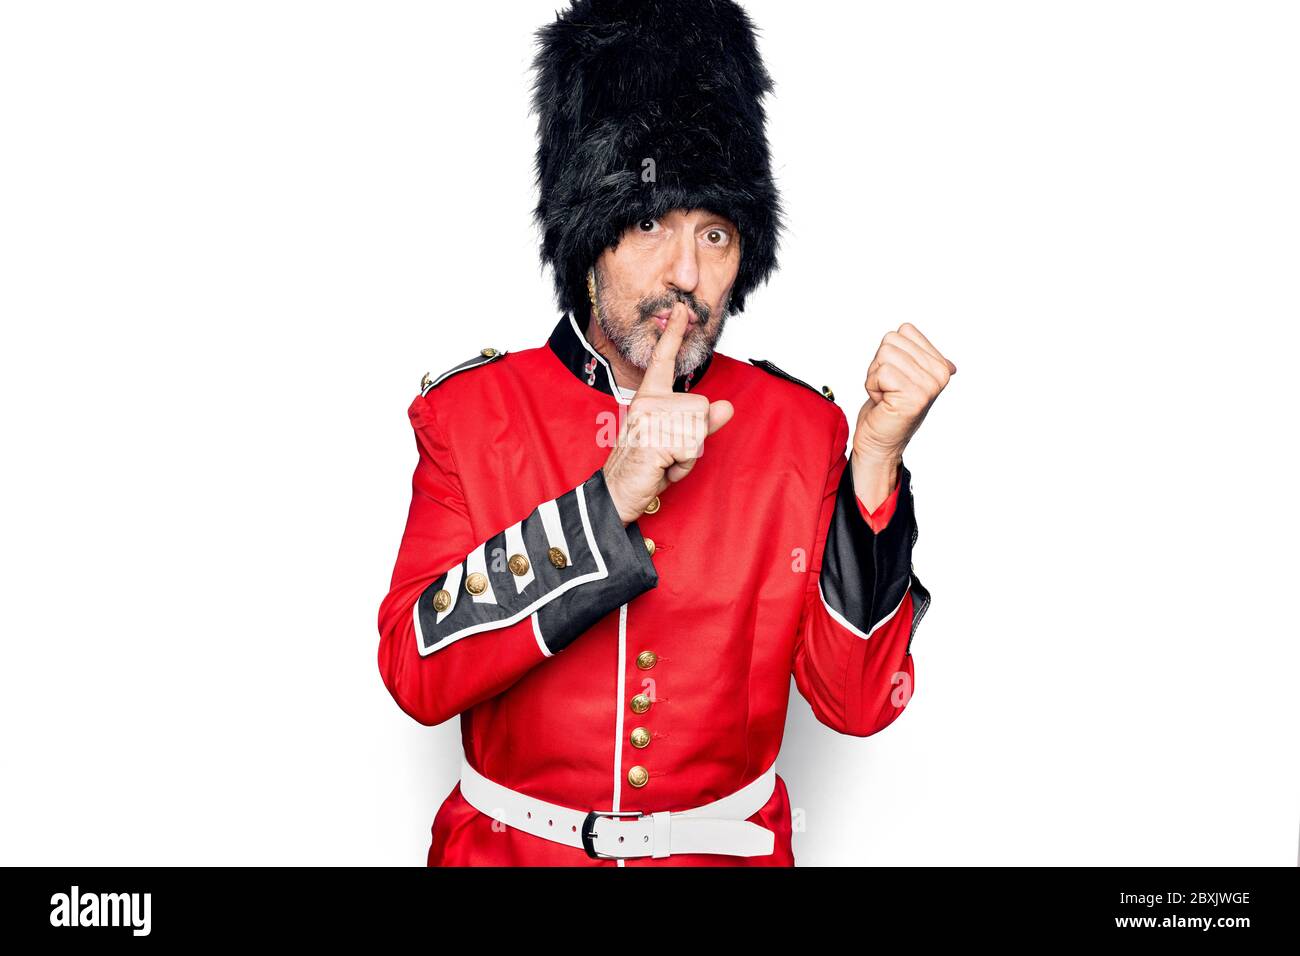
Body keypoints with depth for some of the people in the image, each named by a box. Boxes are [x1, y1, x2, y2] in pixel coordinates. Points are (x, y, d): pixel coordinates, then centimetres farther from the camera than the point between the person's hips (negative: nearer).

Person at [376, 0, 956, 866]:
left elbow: (857, 702, -12)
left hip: (728, 847, 1)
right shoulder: (470, 411, -11)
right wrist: (610, 500, -29)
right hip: (513, 847, 0)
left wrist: (875, 461, -23)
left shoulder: (802, 428, -9)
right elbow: (415, 672, -20)